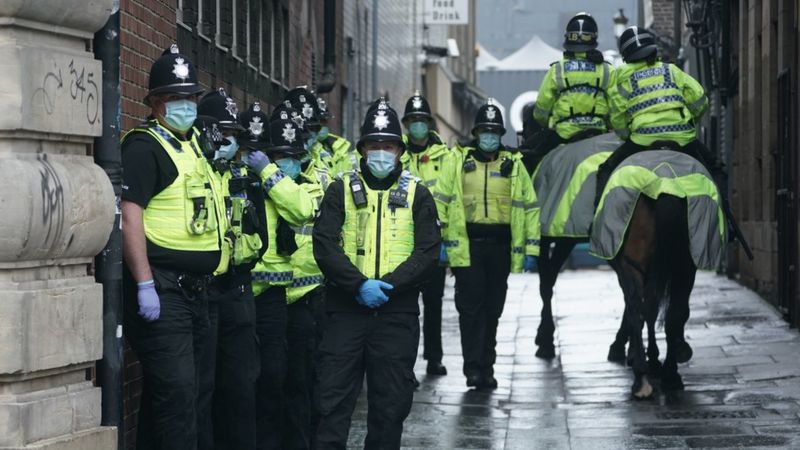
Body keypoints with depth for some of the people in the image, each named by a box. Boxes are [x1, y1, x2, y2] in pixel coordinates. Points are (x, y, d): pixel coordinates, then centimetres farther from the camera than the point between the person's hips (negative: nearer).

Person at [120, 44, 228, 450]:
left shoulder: (193, 144, 18)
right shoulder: (144, 146, -9)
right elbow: (129, 214, -18)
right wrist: (144, 285, -24)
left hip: (194, 290, 9)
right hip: (161, 290, -9)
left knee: (181, 393, 13)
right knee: (176, 392, -14)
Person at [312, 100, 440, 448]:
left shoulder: (417, 195, 8)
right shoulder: (341, 191, 6)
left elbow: (427, 251, 0)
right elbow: (324, 246, -3)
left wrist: (388, 284, -13)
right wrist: (359, 285, -16)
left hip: (398, 313, 1)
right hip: (346, 309, -1)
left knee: (391, 403, 6)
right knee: (334, 398, -3)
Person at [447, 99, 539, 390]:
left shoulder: (513, 164, 8)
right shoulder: (459, 161, 3)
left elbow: (529, 207, 7)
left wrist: (530, 248, 1)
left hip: (500, 246, 2)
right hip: (467, 245, -2)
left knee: (492, 309, 9)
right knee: (470, 306, -7)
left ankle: (487, 368, 17)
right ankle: (473, 368, -6)